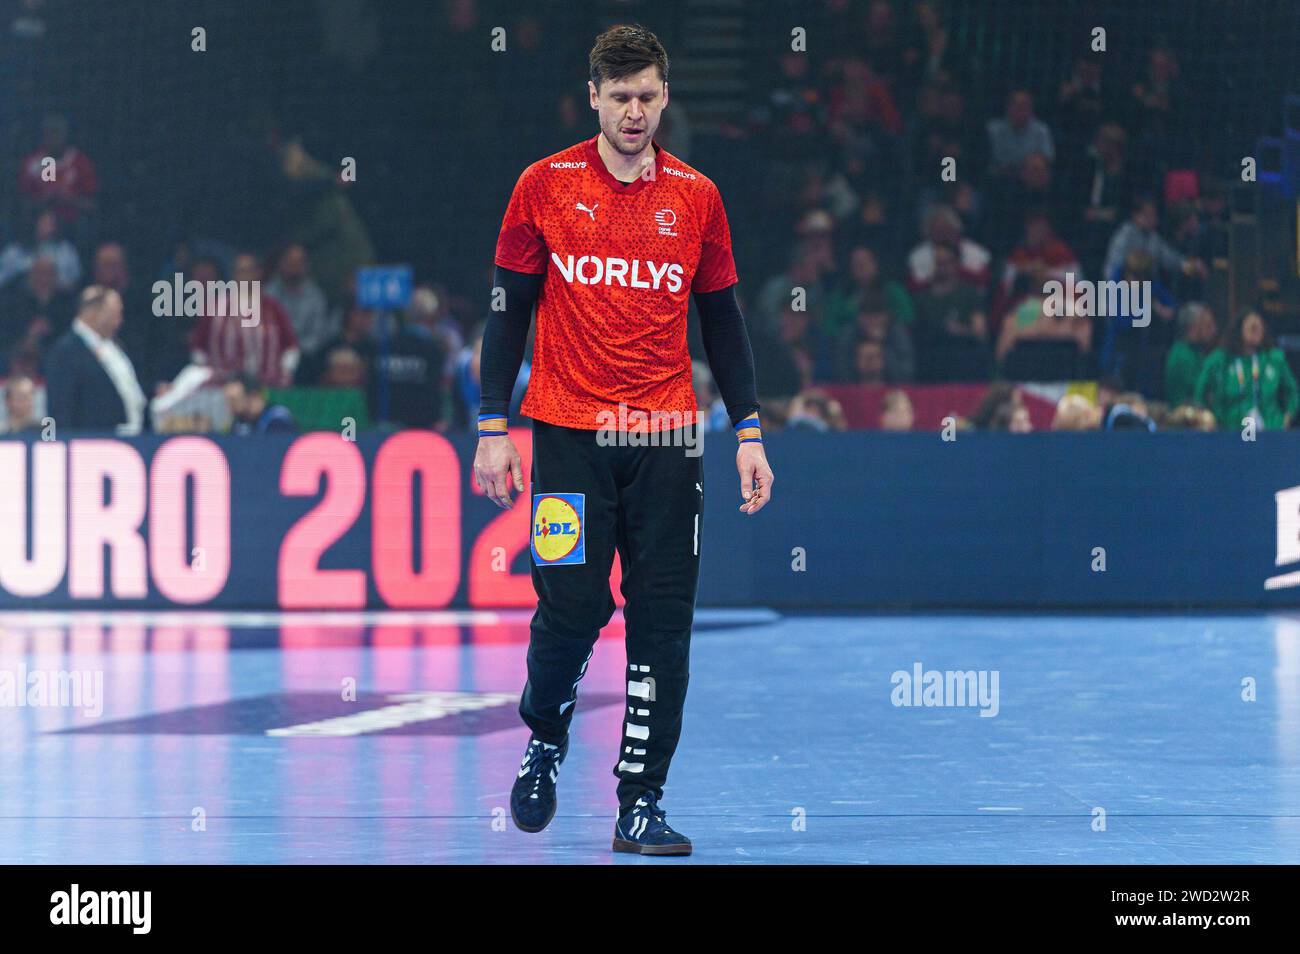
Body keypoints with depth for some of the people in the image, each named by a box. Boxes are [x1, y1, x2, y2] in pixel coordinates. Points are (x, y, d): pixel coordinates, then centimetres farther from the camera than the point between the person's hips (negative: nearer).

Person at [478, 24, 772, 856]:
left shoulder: (697, 196, 7)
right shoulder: (545, 186, 3)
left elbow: (723, 320, 12)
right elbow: (510, 310, 5)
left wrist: (749, 431, 5)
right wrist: (494, 427, -1)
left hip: (667, 440, 2)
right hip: (569, 436, -2)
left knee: (663, 626, -3)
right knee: (572, 607, -7)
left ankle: (641, 804, 2)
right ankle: (545, 740, 23)